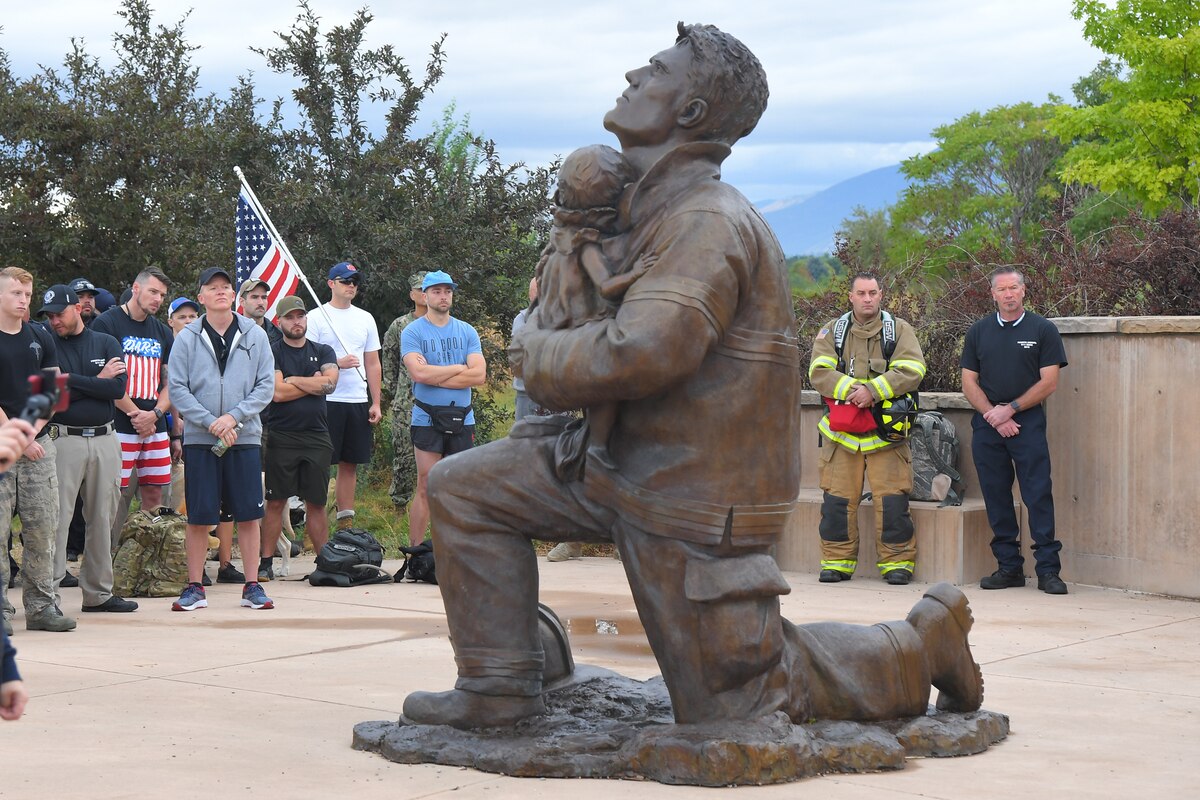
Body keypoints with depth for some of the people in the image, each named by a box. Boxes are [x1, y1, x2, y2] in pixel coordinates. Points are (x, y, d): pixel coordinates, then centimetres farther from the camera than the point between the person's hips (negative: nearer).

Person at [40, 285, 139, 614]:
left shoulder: (106, 344, 9)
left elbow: (118, 388, -6)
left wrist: (72, 381, -9)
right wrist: (97, 381, -6)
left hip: (105, 439, 3)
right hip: (63, 439, -3)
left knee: (103, 519, 8)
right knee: (57, 519, -8)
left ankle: (98, 592, 17)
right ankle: (49, 595, -7)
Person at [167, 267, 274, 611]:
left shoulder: (255, 336, 6)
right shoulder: (187, 338, 3)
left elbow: (266, 385, 1)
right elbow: (177, 389, -1)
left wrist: (234, 416, -12)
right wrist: (210, 422, -12)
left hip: (245, 437, 1)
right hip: (199, 439, -1)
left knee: (249, 514, 3)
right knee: (199, 516, 2)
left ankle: (252, 586, 10)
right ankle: (195, 588, 10)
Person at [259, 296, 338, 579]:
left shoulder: (323, 352, 14)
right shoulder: (272, 353, 3)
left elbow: (330, 383, -4)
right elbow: (277, 392, -11)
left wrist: (294, 380, -4)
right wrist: (314, 383, -2)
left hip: (317, 438, 3)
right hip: (282, 437, -3)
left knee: (317, 503, 6)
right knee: (276, 502, -1)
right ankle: (266, 562, 3)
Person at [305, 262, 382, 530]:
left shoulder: (365, 319, 14)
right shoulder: (317, 317, -1)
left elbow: (373, 364, 15)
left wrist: (375, 403, 9)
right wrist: (337, 363, -18)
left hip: (359, 401, 5)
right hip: (326, 400, -5)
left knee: (350, 463, 8)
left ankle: (346, 519, 15)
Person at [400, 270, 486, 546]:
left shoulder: (467, 332, 9)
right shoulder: (412, 332, -1)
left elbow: (479, 375, -4)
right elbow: (419, 372, -18)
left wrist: (435, 376, -10)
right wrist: (458, 368, -7)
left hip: (463, 420, 4)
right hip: (427, 421, -4)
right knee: (426, 489, -4)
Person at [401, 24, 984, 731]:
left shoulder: (710, 221, -21)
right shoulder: (662, 210, 11)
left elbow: (642, 352, -34)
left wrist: (539, 354, -15)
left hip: (696, 500, -9)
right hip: (629, 468, 9)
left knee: (735, 708, 1)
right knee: (463, 488, 3)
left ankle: (923, 643, 17)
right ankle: (500, 687, 7)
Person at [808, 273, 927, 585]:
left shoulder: (899, 330, 6)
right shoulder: (832, 331, 9)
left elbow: (912, 370, -9)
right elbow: (819, 372, -4)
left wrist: (872, 390, -18)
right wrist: (852, 389, -18)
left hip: (887, 433, -1)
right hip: (841, 431, 1)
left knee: (892, 499, -5)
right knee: (837, 499, 2)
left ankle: (897, 561, 6)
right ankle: (837, 561, 12)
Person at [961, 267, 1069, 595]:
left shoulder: (1043, 330, 3)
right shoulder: (979, 332, 12)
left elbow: (1049, 383, -2)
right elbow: (969, 383, 8)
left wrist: (1010, 409, -9)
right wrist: (994, 416, -6)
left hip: (1028, 424, -3)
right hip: (986, 426, 3)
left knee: (1038, 495, -8)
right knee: (996, 497, 4)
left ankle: (1048, 570, -7)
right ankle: (1009, 566, 12)